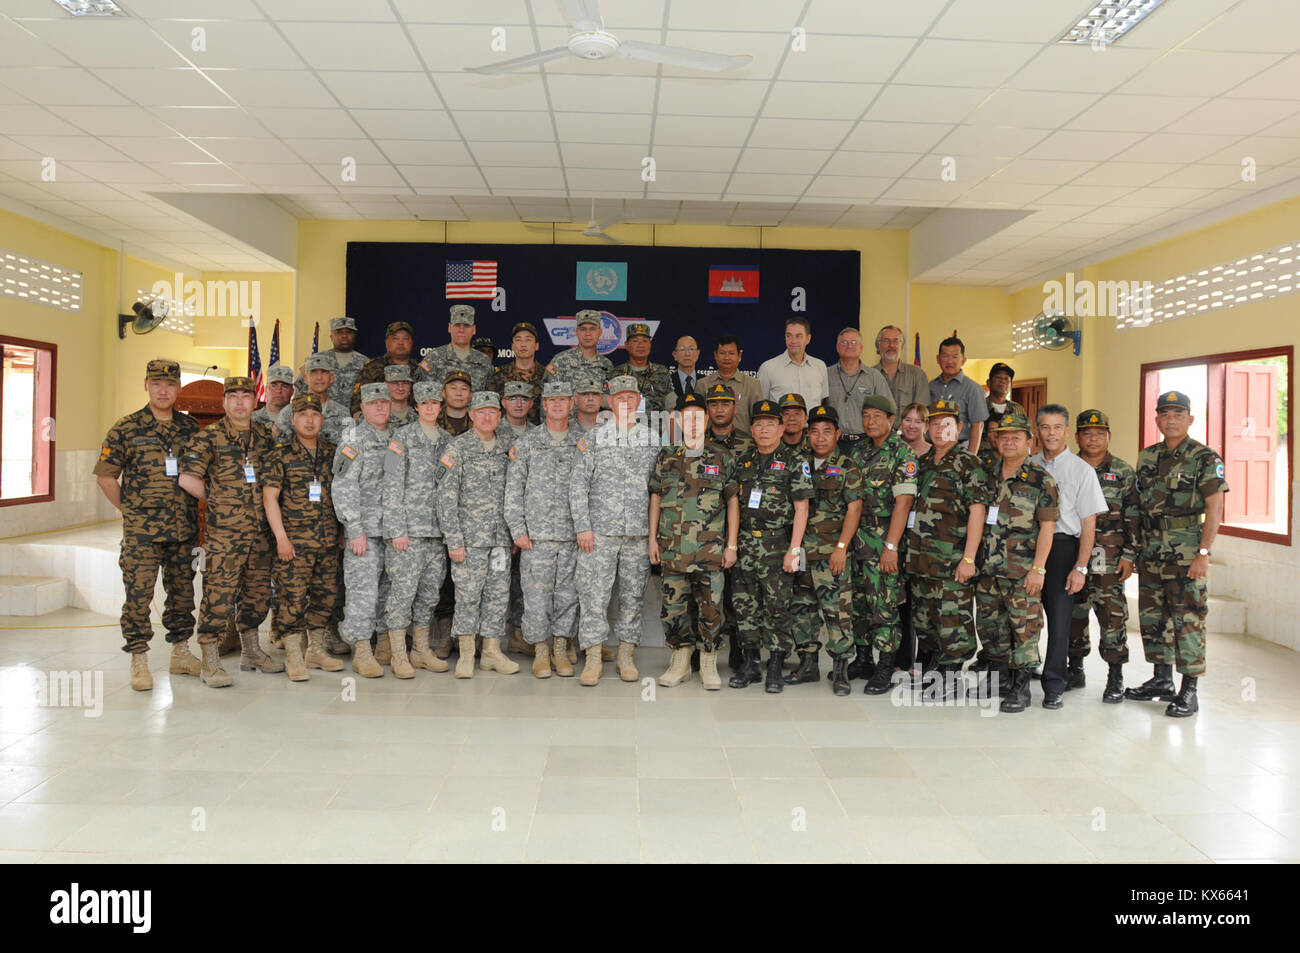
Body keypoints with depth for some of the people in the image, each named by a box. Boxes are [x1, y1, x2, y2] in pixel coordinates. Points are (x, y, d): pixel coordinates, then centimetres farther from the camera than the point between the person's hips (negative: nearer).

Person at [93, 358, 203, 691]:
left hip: (184, 528, 4)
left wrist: (193, 510, 11)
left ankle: (181, 652, 23)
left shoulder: (191, 427, 7)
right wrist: (129, 510, 1)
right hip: (142, 530, -3)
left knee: (182, 592, 11)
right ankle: (139, 661, 8)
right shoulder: (126, 429, -3)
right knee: (138, 594, -3)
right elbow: (105, 476, 2)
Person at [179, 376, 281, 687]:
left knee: (258, 591, 13)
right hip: (223, 532, -5)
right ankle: (210, 662, 4)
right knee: (219, 593, -5)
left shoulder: (266, 436, 11)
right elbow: (187, 479, -11)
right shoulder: (209, 437, -5)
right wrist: (218, 501, -1)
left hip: (260, 530, 5)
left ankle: (251, 652, 29)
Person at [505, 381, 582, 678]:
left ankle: (561, 651, 18)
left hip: (573, 534, 2)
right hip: (536, 534, -2)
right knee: (537, 595, -1)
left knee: (568, 595, 6)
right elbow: (513, 489, 2)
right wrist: (517, 529, -5)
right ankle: (540, 652, 12)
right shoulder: (527, 442, 4)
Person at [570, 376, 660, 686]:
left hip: (639, 533, 2)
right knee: (593, 596, -3)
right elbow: (578, 486, 2)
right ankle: (593, 659, 6)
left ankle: (626, 656, 19)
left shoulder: (654, 440, 10)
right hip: (599, 532, -2)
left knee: (633, 596, 7)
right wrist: (583, 527, -6)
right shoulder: (592, 439, 4)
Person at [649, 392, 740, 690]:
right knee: (673, 607, 7)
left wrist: (731, 545, 0)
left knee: (711, 607, 2)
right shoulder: (666, 458, 9)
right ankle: (680, 662, 21)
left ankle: (709, 664, 16)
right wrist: (652, 539, 8)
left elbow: (733, 501, 4)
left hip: (710, 551, -2)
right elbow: (655, 498, 14)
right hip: (672, 550, 2)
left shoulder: (723, 458, 3)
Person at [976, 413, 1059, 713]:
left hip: (1022, 572, -5)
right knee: (990, 626, 13)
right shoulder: (989, 476, 10)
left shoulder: (1041, 480, -5)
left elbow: (1047, 527, -8)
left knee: (1024, 628, -2)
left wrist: (1038, 568, -13)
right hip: (988, 569, 5)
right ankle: (996, 677, 30)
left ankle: (1021, 687, 8)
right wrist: (973, 558, 11)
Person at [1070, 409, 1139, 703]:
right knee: (1073, 612, 9)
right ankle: (1075, 670, 22)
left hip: (1109, 559, -3)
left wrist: (1129, 554, -6)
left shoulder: (1123, 473, 3)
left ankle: (1115, 678, 7)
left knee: (1112, 615, -3)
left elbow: (1133, 518, 1)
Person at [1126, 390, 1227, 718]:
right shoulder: (1147, 457, 12)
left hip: (1186, 553, -6)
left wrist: (1204, 553, -17)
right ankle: (1161, 680, 26)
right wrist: (1136, 549, 12)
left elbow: (1215, 508, -10)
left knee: (1188, 620, -3)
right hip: (1151, 552, 6)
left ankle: (1189, 692, 5)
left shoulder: (1205, 458, -5)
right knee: (1153, 616, 12)